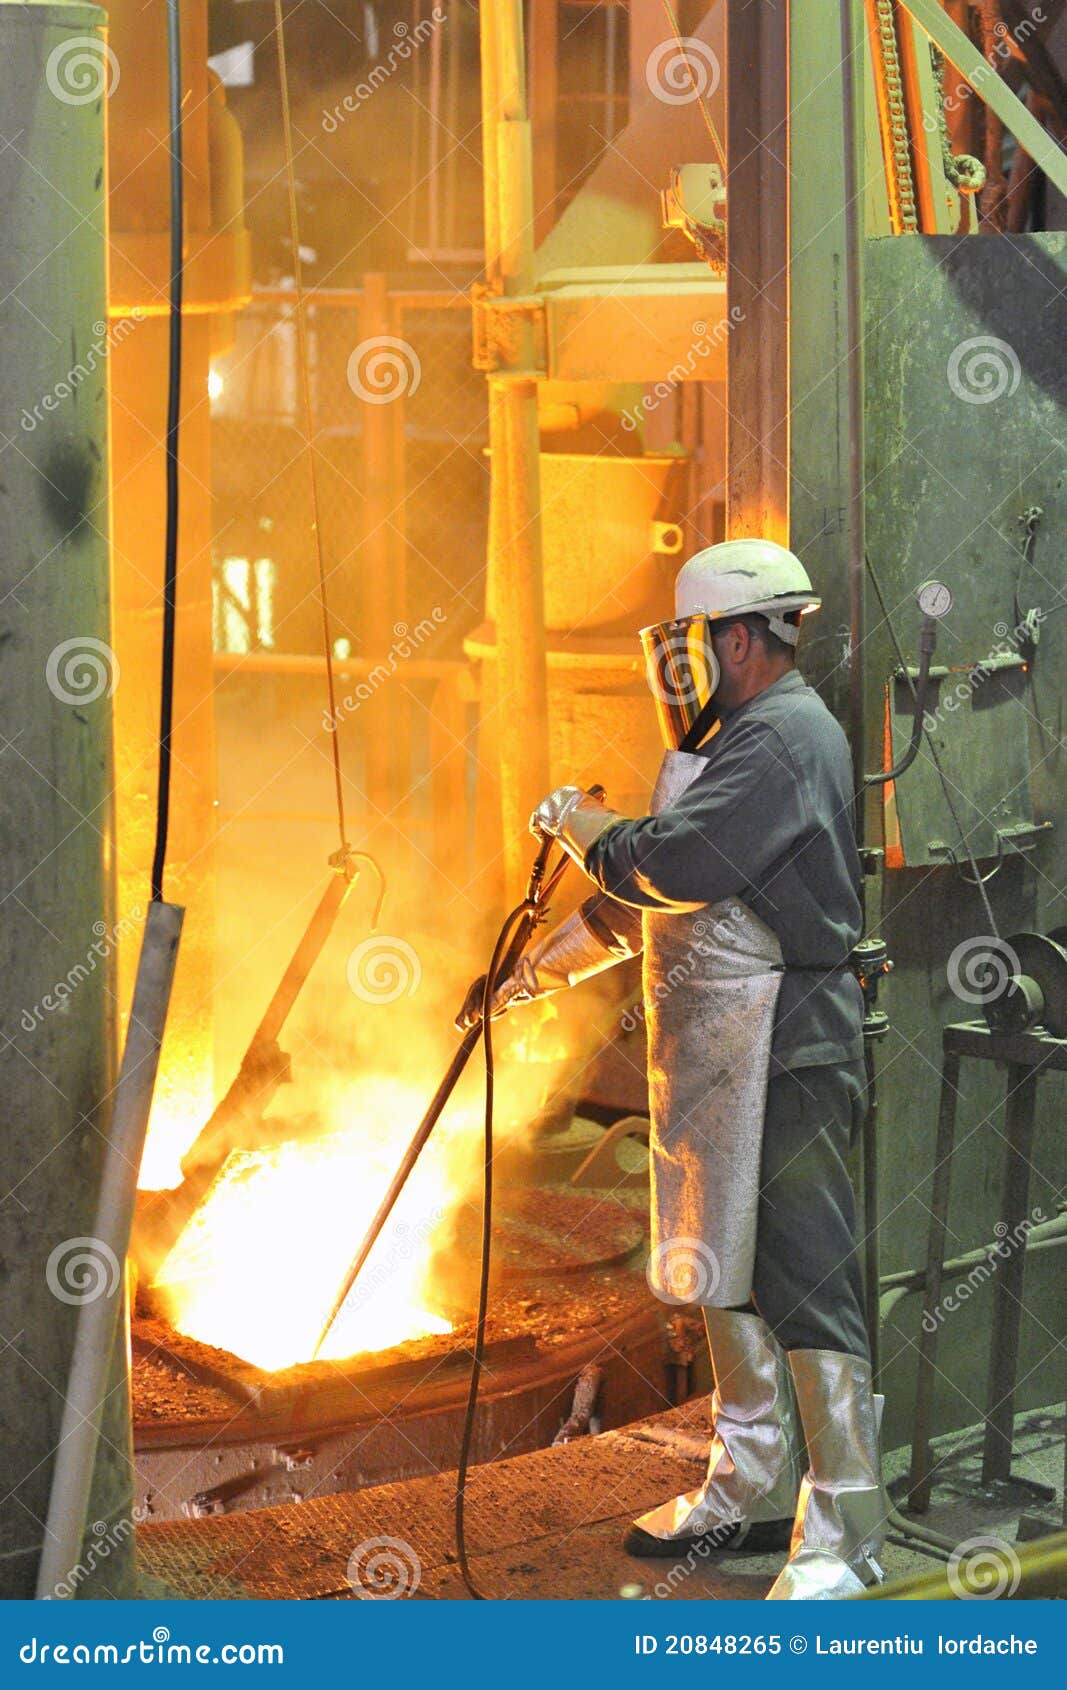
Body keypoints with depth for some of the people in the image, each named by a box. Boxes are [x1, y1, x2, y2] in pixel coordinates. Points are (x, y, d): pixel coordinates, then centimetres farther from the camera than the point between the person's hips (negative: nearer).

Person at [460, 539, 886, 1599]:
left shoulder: (788, 739, -14)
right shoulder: (732, 741, 20)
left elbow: (672, 864, -24)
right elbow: (646, 895, 27)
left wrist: (583, 827, -6)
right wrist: (543, 967, 26)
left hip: (784, 1051, -11)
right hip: (711, 1052, 11)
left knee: (804, 1278, -10)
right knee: (722, 1269, 15)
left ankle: (843, 1534, -6)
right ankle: (751, 1492, 26)